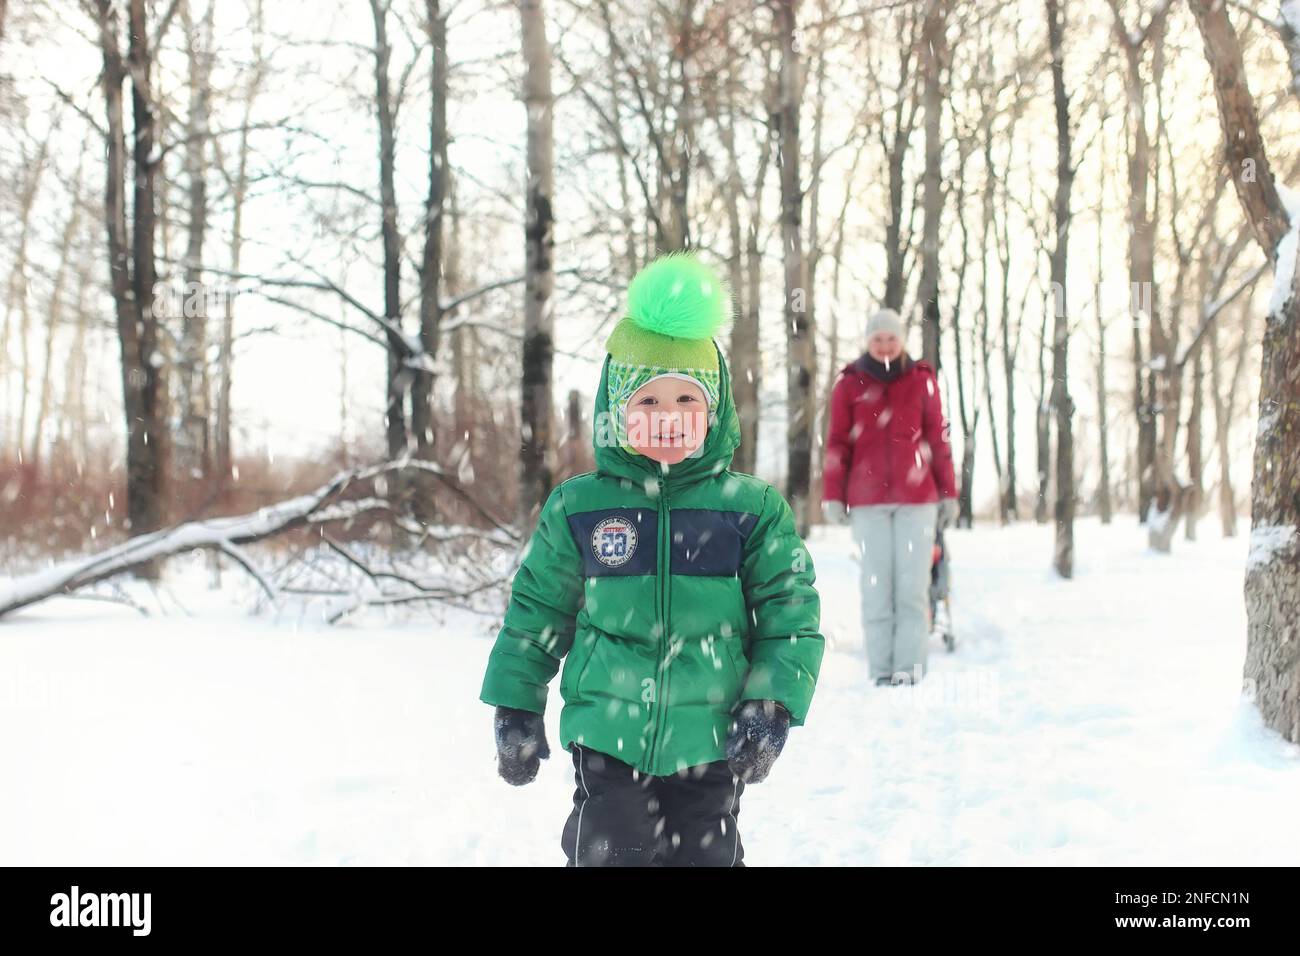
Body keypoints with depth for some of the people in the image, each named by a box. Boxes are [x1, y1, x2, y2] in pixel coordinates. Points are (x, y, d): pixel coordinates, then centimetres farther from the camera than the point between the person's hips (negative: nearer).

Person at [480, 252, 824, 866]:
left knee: (709, 855, 10)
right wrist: (516, 709, 8)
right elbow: (537, 611, 8)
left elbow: (790, 614, 0)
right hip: (607, 739, 0)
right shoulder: (578, 507, -1)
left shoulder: (752, 509, -3)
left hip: (710, 745, 0)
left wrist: (771, 706, -8)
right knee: (607, 852, 0)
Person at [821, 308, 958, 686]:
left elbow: (939, 439, 10)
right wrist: (832, 496, 2)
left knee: (912, 583, -2)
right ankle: (881, 668, 3)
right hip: (868, 499, 0)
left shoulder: (922, 381, 7)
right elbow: (838, 443, 7)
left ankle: (909, 665, 2)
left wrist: (948, 493, 9)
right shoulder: (849, 384, 6)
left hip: (916, 498, 0)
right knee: (876, 583, -1)